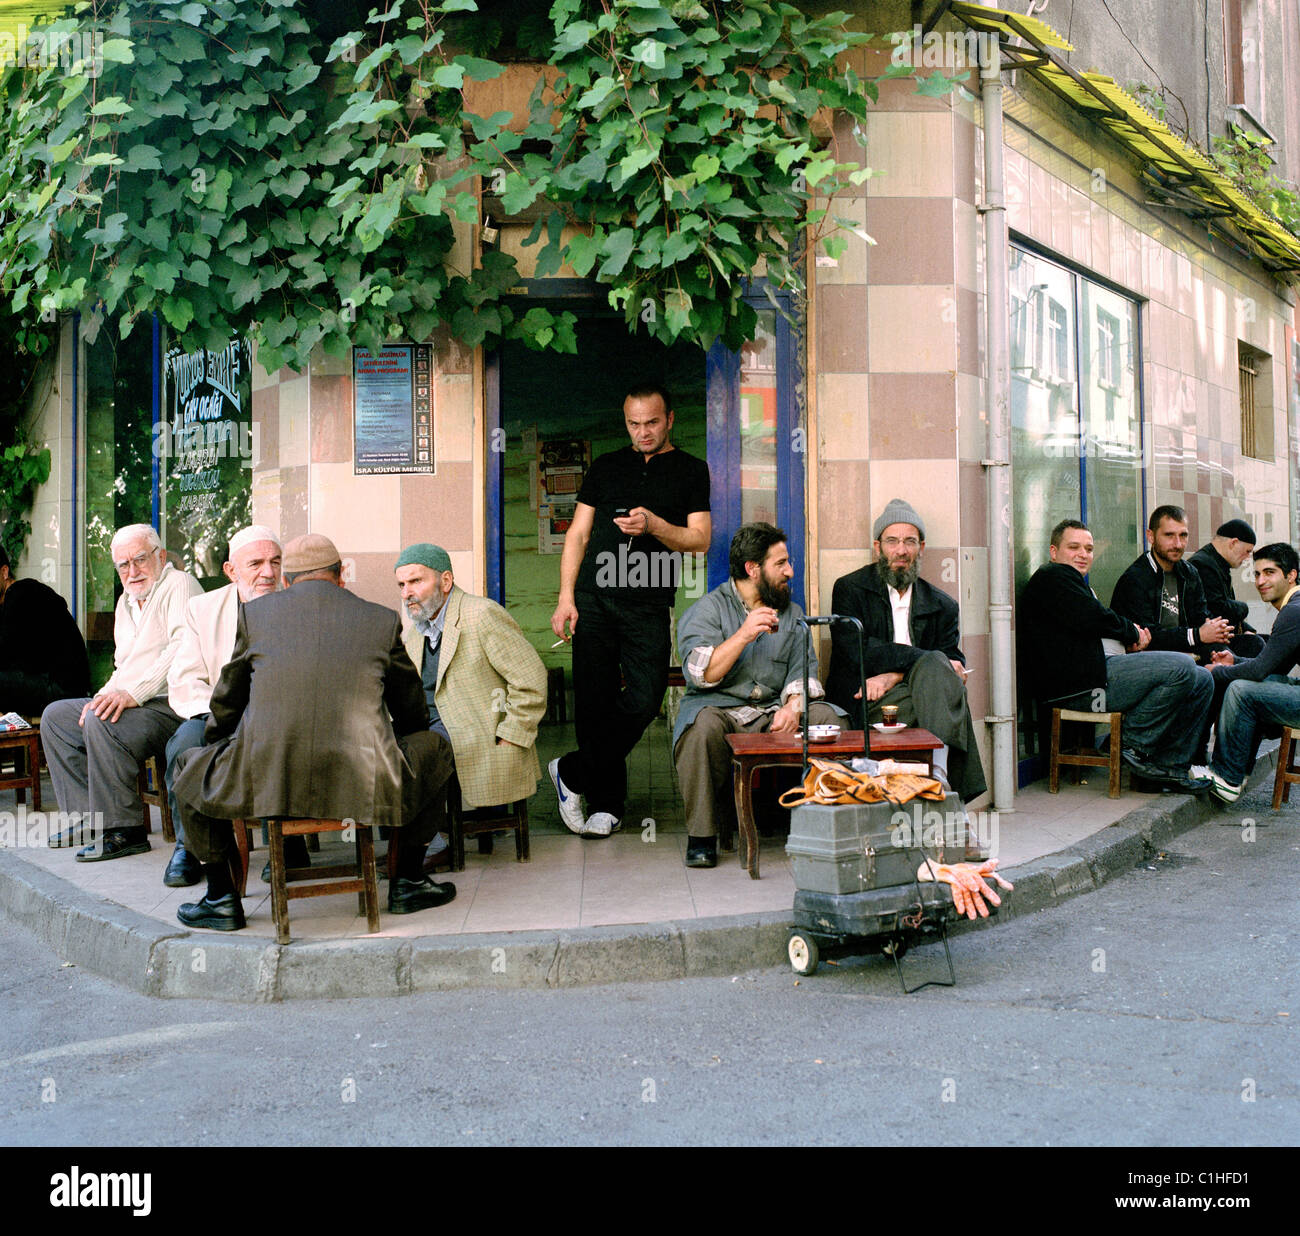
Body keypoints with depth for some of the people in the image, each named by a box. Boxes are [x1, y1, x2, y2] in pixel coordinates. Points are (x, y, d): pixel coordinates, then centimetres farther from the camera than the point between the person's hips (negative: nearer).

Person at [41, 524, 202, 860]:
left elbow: (183, 648, -22)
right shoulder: (126, 602, 22)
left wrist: (133, 693, -28)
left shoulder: (179, 585, -7)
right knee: (55, 716, 11)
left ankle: (123, 830, -24)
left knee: (100, 722, -31)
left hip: (171, 705, -10)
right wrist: (108, 695, 2)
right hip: (130, 703, 10)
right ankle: (90, 818, 8)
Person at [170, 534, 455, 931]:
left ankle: (221, 898, 28)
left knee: (190, 765, 30)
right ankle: (408, 882, 30)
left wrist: (221, 748, 43)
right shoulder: (384, 620, 11)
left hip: (263, 784, 1)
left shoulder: (254, 612, 12)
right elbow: (411, 712, 22)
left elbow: (225, 705, 22)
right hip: (365, 787, 0)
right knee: (435, 748, 28)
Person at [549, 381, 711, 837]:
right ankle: (606, 806, 11)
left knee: (644, 700, -12)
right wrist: (566, 598, 4)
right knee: (594, 704, 0)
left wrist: (654, 525, -16)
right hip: (594, 600, 2)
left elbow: (700, 539, 3)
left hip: (649, 606, -1)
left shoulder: (691, 471, 11)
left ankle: (571, 773, 6)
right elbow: (578, 534, 14)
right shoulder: (606, 467, 17)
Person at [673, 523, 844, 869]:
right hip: (718, 707, -4)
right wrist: (744, 635, -21)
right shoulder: (707, 610, 2)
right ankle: (701, 836, -22)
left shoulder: (791, 613, 18)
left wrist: (792, 706, -14)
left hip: (773, 711, 4)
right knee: (704, 725, -37)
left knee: (827, 717, -22)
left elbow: (803, 670, 7)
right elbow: (700, 674, -12)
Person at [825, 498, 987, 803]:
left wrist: (894, 675, -14)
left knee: (935, 667, -29)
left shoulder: (942, 606, 17)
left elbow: (953, 661, 4)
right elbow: (857, 653, -7)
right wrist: (931, 660, -14)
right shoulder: (850, 589, 8)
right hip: (862, 707, -3)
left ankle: (938, 771, -41)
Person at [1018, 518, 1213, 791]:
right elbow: (1092, 620, -14)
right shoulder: (1053, 576, -2)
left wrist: (1134, 636, 3)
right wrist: (1132, 632, 2)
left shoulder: (1079, 585, 32)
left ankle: (1172, 766, 5)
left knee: (1202, 680, 7)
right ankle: (1134, 744, -9)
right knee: (1181, 667, -20)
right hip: (1075, 684, -11)